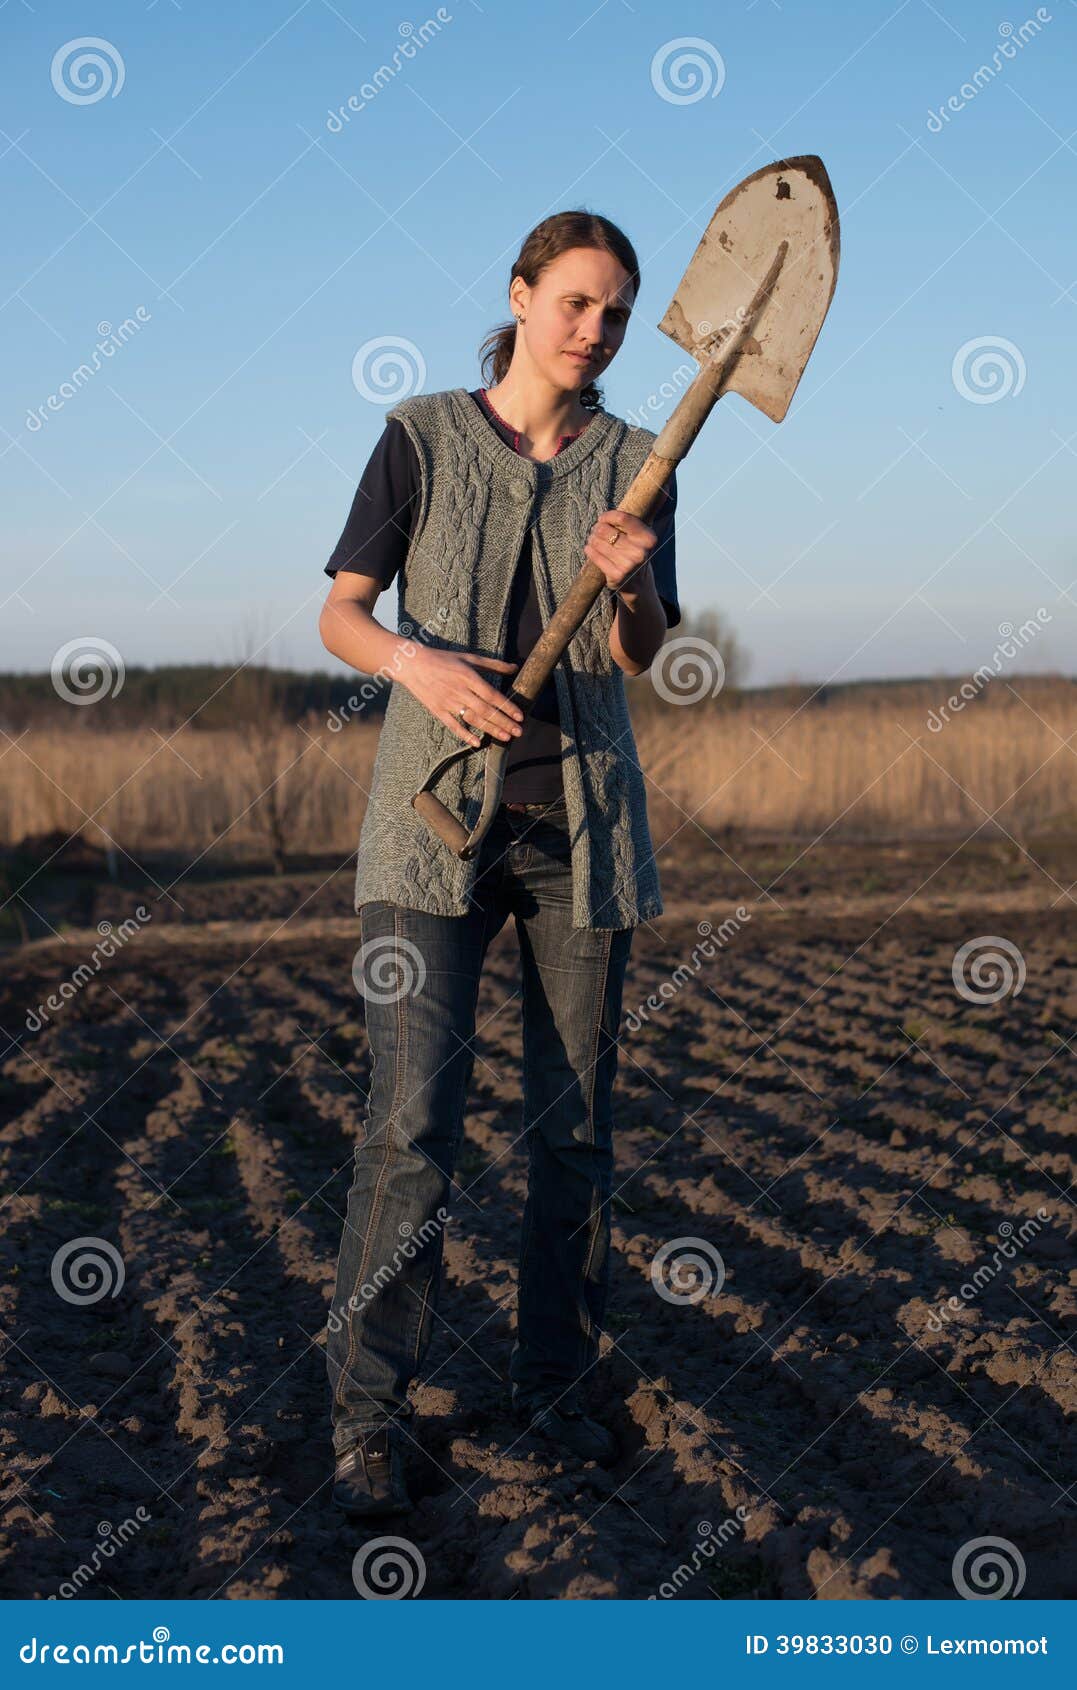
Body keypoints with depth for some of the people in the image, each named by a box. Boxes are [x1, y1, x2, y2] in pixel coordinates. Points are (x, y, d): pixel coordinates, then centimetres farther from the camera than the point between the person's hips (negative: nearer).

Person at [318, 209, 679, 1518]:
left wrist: (631, 588, -18)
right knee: (412, 1120, -10)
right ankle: (368, 1418, -1)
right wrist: (419, 662, -19)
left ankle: (554, 1385, 19)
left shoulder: (633, 464, 8)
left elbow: (640, 657, 4)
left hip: (582, 817, 3)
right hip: (438, 811, -3)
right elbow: (338, 615, 2)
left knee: (576, 1118, 6)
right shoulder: (422, 438, 2)